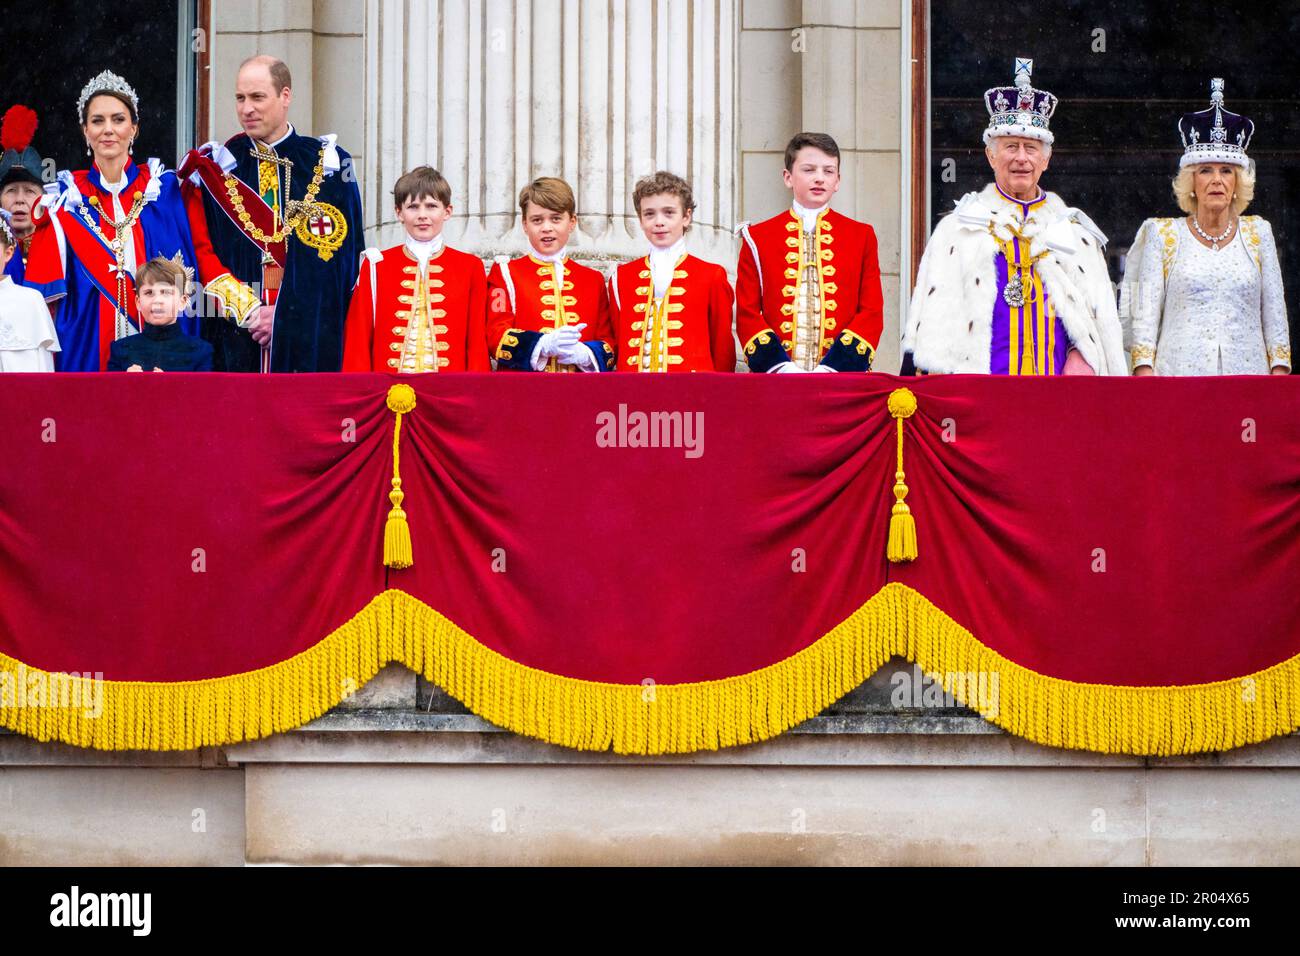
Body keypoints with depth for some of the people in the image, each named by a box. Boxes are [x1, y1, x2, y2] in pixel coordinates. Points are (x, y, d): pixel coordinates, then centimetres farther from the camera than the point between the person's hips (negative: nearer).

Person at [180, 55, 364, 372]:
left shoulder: (329, 165, 5)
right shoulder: (214, 168, 9)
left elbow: (341, 259, -1)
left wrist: (285, 316, -10)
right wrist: (246, 310, -11)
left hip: (309, 340, -1)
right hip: (235, 340, 1)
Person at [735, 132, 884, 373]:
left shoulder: (862, 236, 10)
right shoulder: (758, 238, 9)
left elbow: (872, 312, 5)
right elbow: (747, 314, 5)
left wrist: (834, 368, -9)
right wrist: (780, 368, -11)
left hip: (842, 377, 0)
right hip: (774, 382, 0)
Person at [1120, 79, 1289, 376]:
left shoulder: (1257, 233, 13)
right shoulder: (1162, 235, 9)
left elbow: (1274, 311, 13)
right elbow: (1144, 314, 5)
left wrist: (1279, 374, 4)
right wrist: (1144, 371, -6)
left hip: (1247, 371, 1)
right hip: (1179, 373, -1)